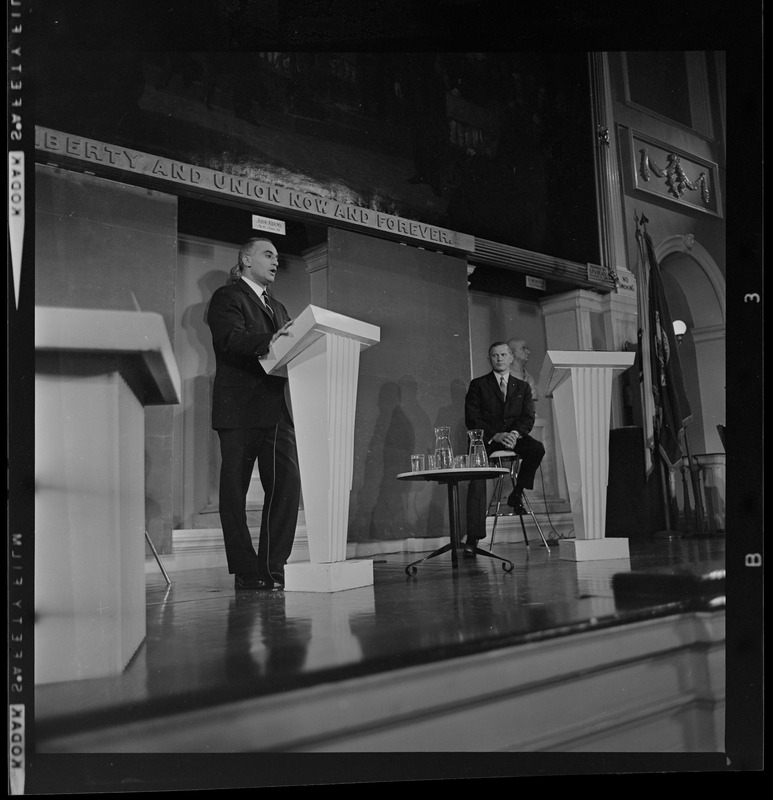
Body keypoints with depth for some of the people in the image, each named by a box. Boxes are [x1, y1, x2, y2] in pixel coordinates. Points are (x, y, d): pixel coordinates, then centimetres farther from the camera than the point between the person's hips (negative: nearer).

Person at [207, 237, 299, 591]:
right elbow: (231, 340, -15)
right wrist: (268, 342, -31)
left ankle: (273, 566, 4)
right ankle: (245, 571, 4)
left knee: (287, 485, -3)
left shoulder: (277, 307, 27)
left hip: (276, 409, 7)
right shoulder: (227, 297, 4)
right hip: (239, 409, -6)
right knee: (234, 489, -3)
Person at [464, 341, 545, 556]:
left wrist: (515, 433, -16)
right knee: (477, 478, -25)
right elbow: (472, 419, 0)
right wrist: (495, 435, -15)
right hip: (486, 439, -2)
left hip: (514, 436, 2)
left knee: (537, 448, -31)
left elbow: (528, 418, 6)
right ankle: (473, 538, -26)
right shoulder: (478, 385, 10)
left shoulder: (522, 387, 18)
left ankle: (517, 493, -8)